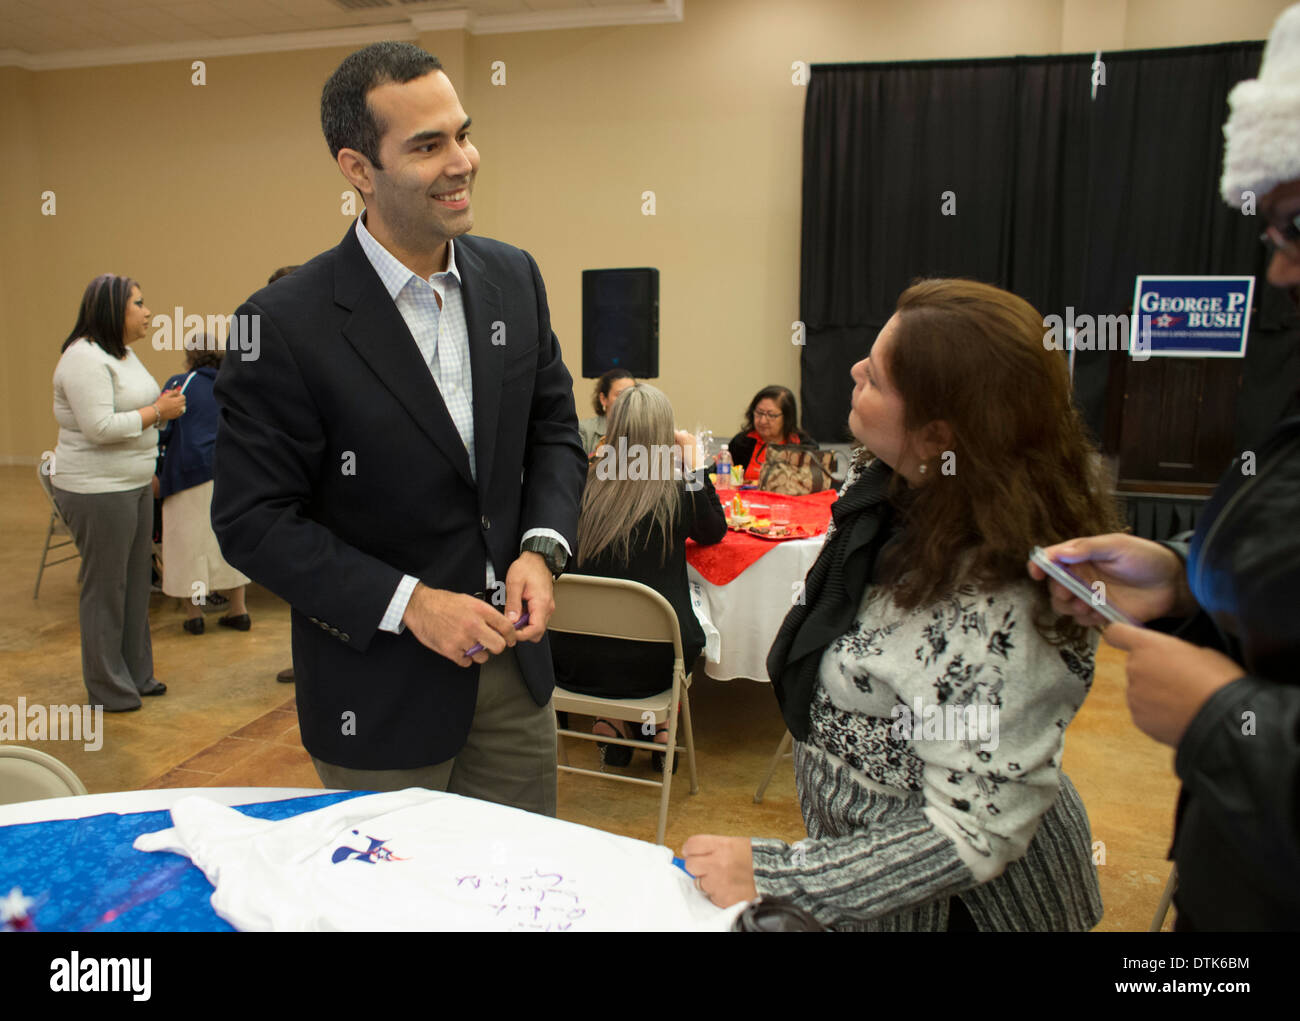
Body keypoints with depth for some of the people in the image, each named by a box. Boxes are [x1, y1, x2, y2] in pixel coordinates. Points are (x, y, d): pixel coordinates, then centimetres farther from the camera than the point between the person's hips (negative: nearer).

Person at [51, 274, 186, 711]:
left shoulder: (123, 353, 14)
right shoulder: (84, 359, -17)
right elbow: (100, 427, -25)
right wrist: (159, 411, -18)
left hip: (133, 484, 10)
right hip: (97, 490, -10)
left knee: (136, 580, 15)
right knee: (106, 586, 0)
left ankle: (136, 674, 27)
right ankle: (108, 690, 12)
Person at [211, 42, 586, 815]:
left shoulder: (513, 277, -1)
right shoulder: (286, 325, -17)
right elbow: (253, 520, -13)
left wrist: (542, 548, -10)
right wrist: (407, 602, -20)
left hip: (513, 661, 5)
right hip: (380, 687, -4)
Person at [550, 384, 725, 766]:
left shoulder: (585, 485, -6)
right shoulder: (676, 493, -9)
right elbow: (714, 533, 13)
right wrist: (694, 466, 10)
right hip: (651, 664, -2)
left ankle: (611, 723, 26)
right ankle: (661, 725, 27)